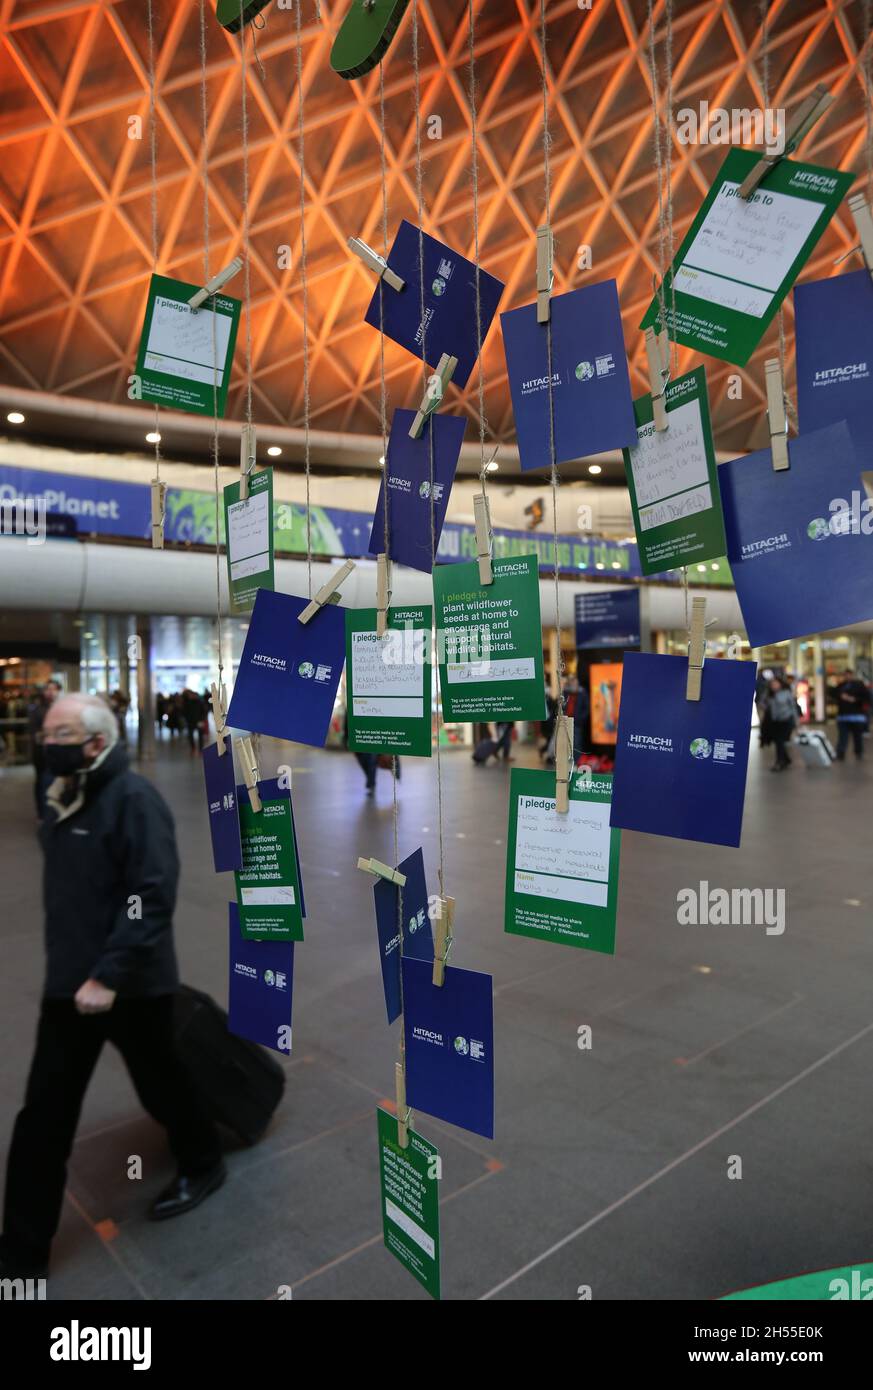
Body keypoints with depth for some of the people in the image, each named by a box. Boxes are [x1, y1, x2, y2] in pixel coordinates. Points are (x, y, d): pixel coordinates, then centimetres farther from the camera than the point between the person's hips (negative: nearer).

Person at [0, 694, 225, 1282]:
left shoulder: (133, 798, -20)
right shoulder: (66, 796, 6)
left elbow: (152, 897, -25)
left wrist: (109, 975, -28)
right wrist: (78, 970, 17)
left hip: (132, 985, -7)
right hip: (69, 982, 7)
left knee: (161, 1084, 16)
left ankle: (204, 1164, 44)